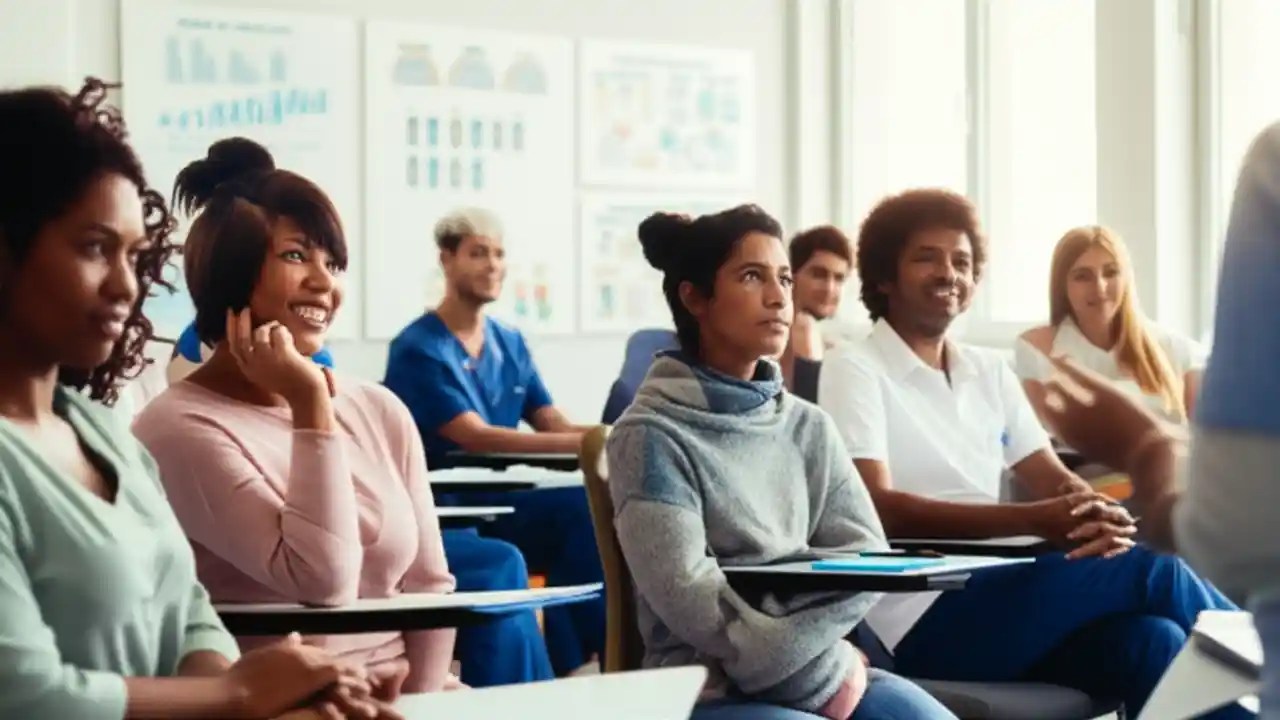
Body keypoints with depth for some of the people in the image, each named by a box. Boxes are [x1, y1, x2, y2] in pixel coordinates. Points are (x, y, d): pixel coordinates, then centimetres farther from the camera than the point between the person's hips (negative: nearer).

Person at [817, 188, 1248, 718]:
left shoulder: (990, 371, 19)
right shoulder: (854, 372, -1)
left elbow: (1054, 481, 12)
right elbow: (878, 510, -14)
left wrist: (1099, 518, -15)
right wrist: (1031, 522, -25)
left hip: (998, 599, 6)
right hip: (920, 621, -6)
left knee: (1147, 641, -26)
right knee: (1151, 573, -21)